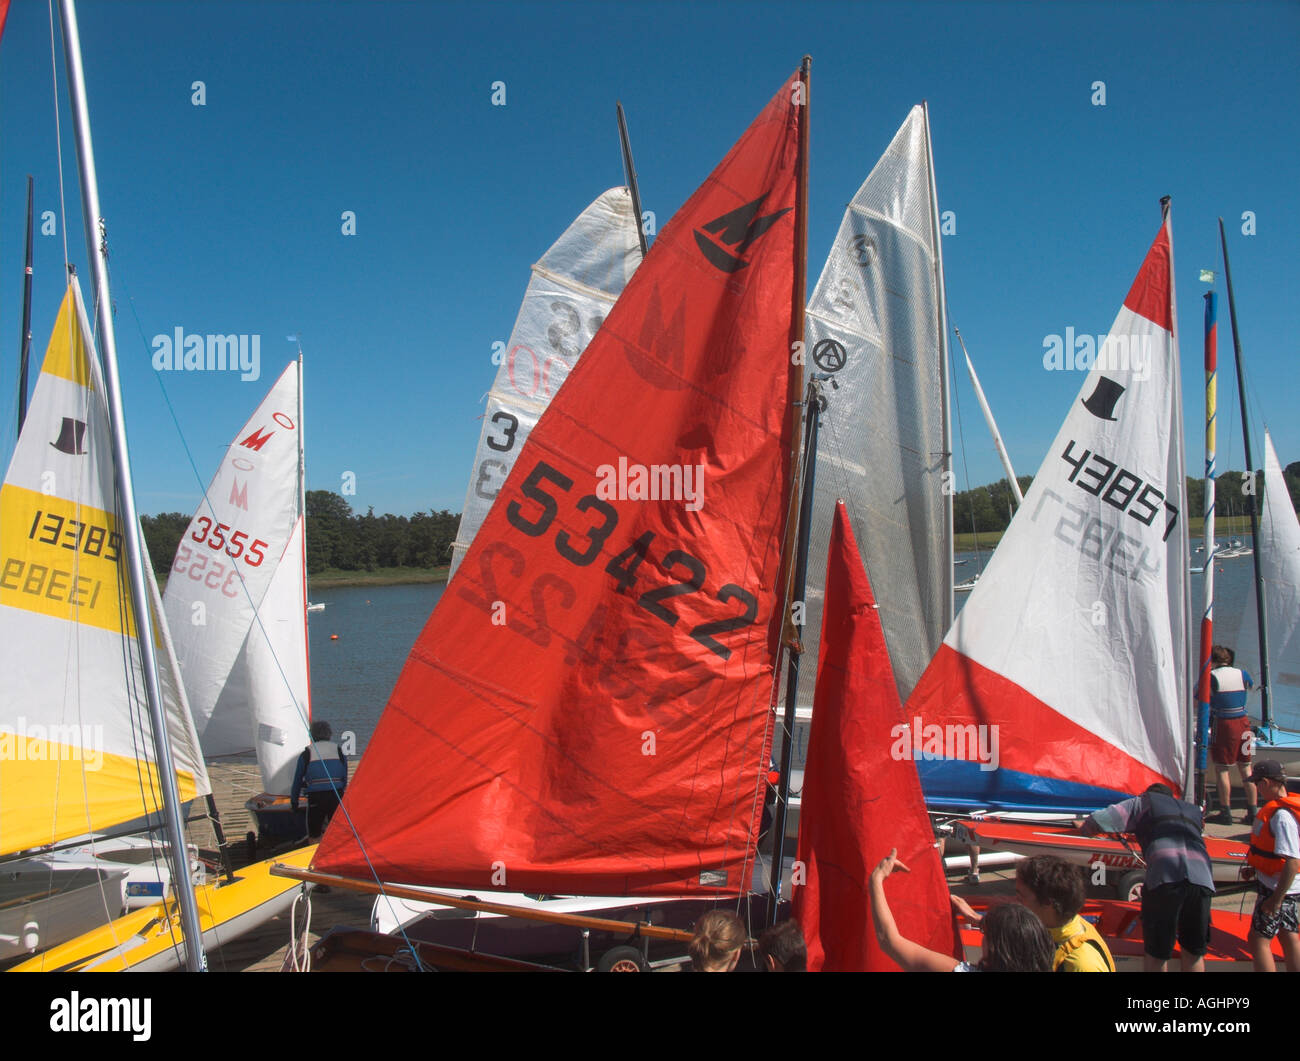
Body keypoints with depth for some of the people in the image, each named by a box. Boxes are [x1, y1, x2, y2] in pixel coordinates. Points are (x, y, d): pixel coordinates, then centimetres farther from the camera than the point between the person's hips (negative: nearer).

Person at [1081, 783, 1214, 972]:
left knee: (1156, 954, 8)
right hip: (1202, 877, 4)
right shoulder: (1194, 811, 36)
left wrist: (1082, 829, 31)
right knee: (1194, 952, 18)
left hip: (1165, 876, -4)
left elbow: (1101, 820, 12)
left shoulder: (1144, 802, 23)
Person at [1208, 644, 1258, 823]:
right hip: (1243, 722, 5)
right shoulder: (1242, 674, 5)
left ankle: (1225, 813, 2)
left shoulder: (1211, 676, -9)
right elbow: (1252, 686, 29)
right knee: (1245, 768, 11)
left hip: (1223, 725, -5)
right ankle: (1252, 812, 14)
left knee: (1222, 769, 2)